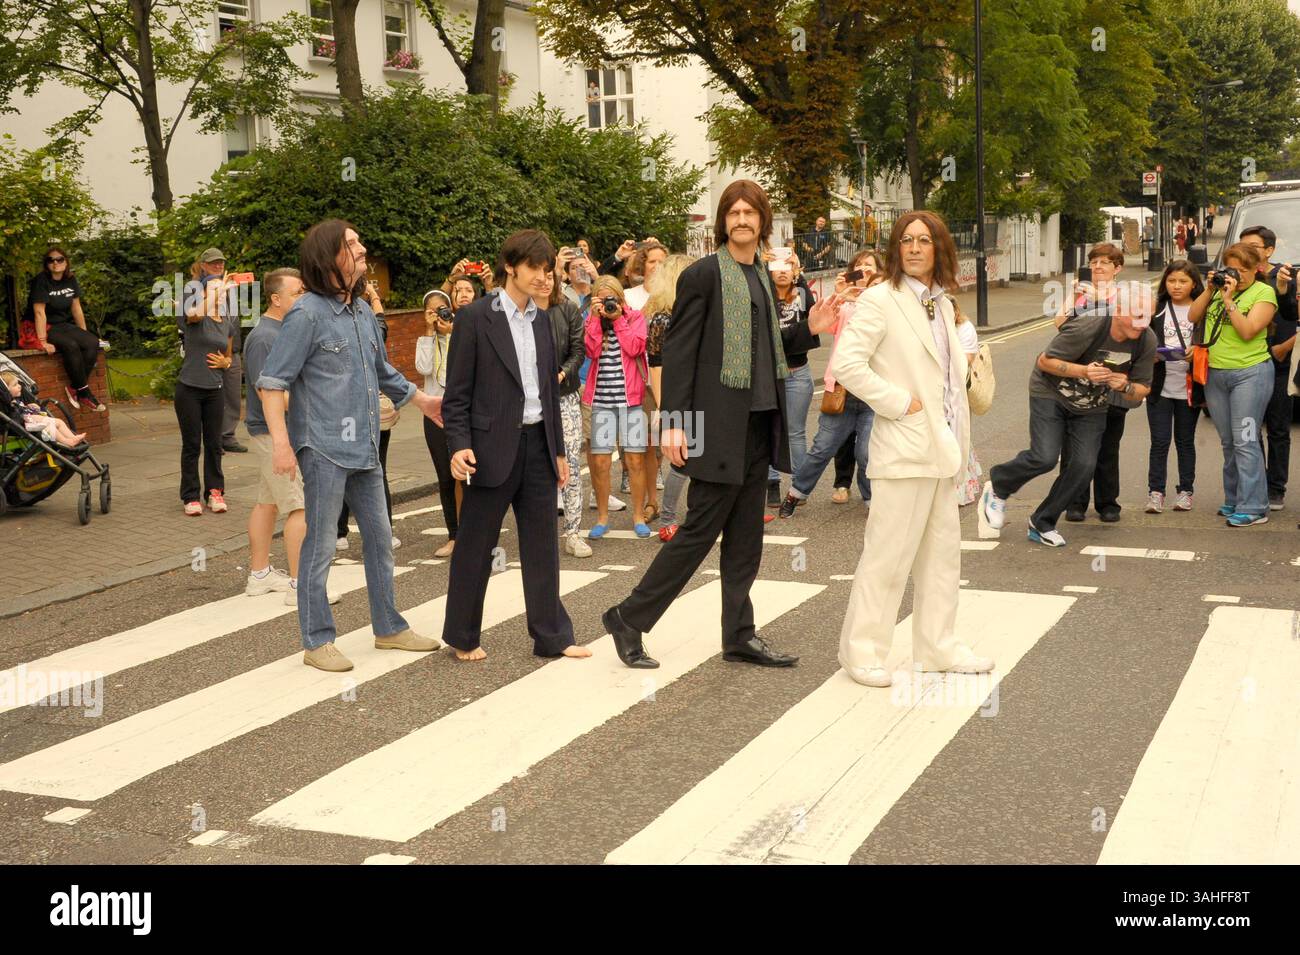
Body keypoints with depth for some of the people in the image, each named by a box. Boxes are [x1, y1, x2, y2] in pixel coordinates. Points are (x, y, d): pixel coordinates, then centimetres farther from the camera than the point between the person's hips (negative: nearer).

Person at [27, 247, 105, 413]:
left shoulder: (71, 280, 6)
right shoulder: (41, 281, -13)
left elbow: (76, 309, 10)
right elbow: (39, 312, -19)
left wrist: (85, 335, 7)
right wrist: (43, 342, -26)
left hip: (64, 325, 7)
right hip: (45, 328, -7)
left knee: (92, 342, -19)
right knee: (71, 346, -32)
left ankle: (74, 387, -17)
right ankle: (84, 392, -22)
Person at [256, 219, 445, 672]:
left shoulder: (363, 312, 11)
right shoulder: (307, 314, -12)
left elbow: (384, 372, 25)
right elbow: (272, 382, -14)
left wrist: (423, 401, 25)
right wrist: (281, 442, -22)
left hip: (364, 447, 8)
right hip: (323, 448, -8)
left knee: (379, 538, 14)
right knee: (320, 546, 0)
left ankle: (389, 627, 27)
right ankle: (317, 641, 10)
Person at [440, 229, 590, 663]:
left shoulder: (541, 320, 12)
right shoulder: (475, 317, -7)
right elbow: (457, 392, -8)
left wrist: (559, 449, 16)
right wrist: (459, 445, -17)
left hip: (538, 444, 6)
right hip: (494, 447, -6)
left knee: (541, 544, 9)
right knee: (475, 546, 5)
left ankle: (551, 636, 16)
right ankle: (462, 636, 18)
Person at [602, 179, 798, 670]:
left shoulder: (763, 276, 14)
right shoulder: (703, 274, -8)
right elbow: (677, 350, -12)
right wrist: (673, 422, -17)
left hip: (759, 421, 7)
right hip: (720, 422, -7)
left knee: (745, 534, 10)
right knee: (701, 528, -4)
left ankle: (739, 636, 17)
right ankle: (628, 618, 8)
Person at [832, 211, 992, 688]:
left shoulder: (941, 303, 14)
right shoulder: (880, 300, -10)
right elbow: (845, 364, -20)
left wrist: (959, 441, 12)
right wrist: (900, 403, -17)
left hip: (942, 448, 8)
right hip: (904, 447, -8)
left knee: (942, 551, 14)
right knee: (887, 554, -3)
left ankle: (937, 647, 25)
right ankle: (861, 651, 8)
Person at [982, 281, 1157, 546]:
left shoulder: (1147, 340, -16)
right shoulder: (1088, 327, -30)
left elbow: (1142, 390, -4)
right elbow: (1044, 361, -19)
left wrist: (1125, 386, -28)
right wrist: (1083, 371, -34)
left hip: (1092, 406, 5)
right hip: (1051, 393, -5)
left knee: (1084, 465, -10)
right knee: (1045, 457, -20)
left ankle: (1042, 524, 9)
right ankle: (997, 488, 10)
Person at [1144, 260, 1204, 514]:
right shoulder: (1156, 310, 5)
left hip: (1188, 387, 0)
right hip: (1160, 386, 1)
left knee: (1185, 441, 10)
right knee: (1160, 441, 0)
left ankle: (1185, 491, 19)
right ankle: (1155, 492, 5)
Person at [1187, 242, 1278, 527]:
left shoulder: (1264, 292, -5)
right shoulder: (1220, 287, 12)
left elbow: (1247, 331, -16)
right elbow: (1193, 317, 8)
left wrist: (1228, 299, -17)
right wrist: (1210, 290, -2)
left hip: (1250, 373, -6)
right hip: (1214, 374, 6)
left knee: (1245, 442, -10)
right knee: (1228, 443, 13)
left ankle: (1253, 508, -8)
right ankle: (1233, 501, 21)